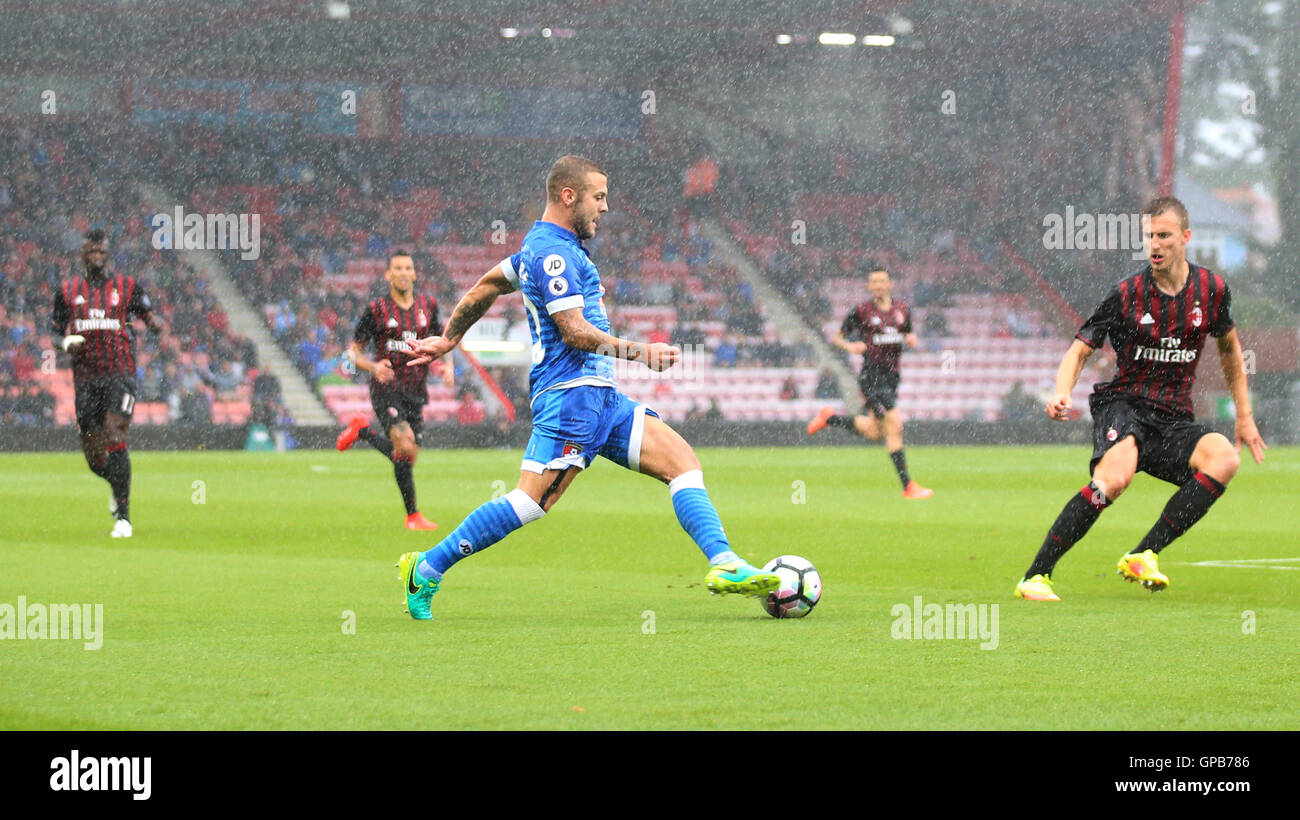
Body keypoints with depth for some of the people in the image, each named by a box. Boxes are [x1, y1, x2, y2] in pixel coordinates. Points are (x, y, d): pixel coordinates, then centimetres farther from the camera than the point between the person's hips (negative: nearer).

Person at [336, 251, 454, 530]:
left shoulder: (428, 306, 9)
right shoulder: (377, 310, -2)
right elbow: (353, 351, 2)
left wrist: (447, 366, 0)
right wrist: (373, 367, -19)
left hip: (416, 392, 5)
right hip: (386, 390, -5)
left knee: (406, 455, 8)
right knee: (405, 447, -23)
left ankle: (362, 432, 33)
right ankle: (412, 515, -7)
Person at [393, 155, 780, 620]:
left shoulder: (544, 246, 22)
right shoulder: (552, 253, -11)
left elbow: (485, 287, 32)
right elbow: (574, 330, -17)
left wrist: (448, 340, 39)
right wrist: (637, 352, -18)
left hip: (600, 395, 11)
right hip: (571, 391, -11)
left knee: (681, 460, -1)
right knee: (531, 502, -17)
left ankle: (724, 566, -10)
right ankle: (427, 570, -9)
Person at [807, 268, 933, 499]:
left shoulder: (903, 309, 8)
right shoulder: (862, 311, -5)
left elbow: (908, 336, 22)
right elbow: (838, 337, 5)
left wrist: (912, 341, -1)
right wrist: (850, 346, -16)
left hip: (892, 375, 6)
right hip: (871, 374, -6)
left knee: (873, 432, 10)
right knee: (894, 425, -15)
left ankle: (829, 418, 35)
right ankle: (908, 486, -12)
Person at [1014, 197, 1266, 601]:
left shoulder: (1212, 290, 4)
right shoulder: (1127, 294, -4)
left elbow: (1229, 347, 23)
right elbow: (1080, 349, 1)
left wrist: (1244, 416, 23)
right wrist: (1062, 393, -20)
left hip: (1173, 421, 4)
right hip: (1123, 404, -4)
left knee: (1225, 458, -29)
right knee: (1115, 476, -36)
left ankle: (1143, 556, -27)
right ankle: (1035, 576, -31)